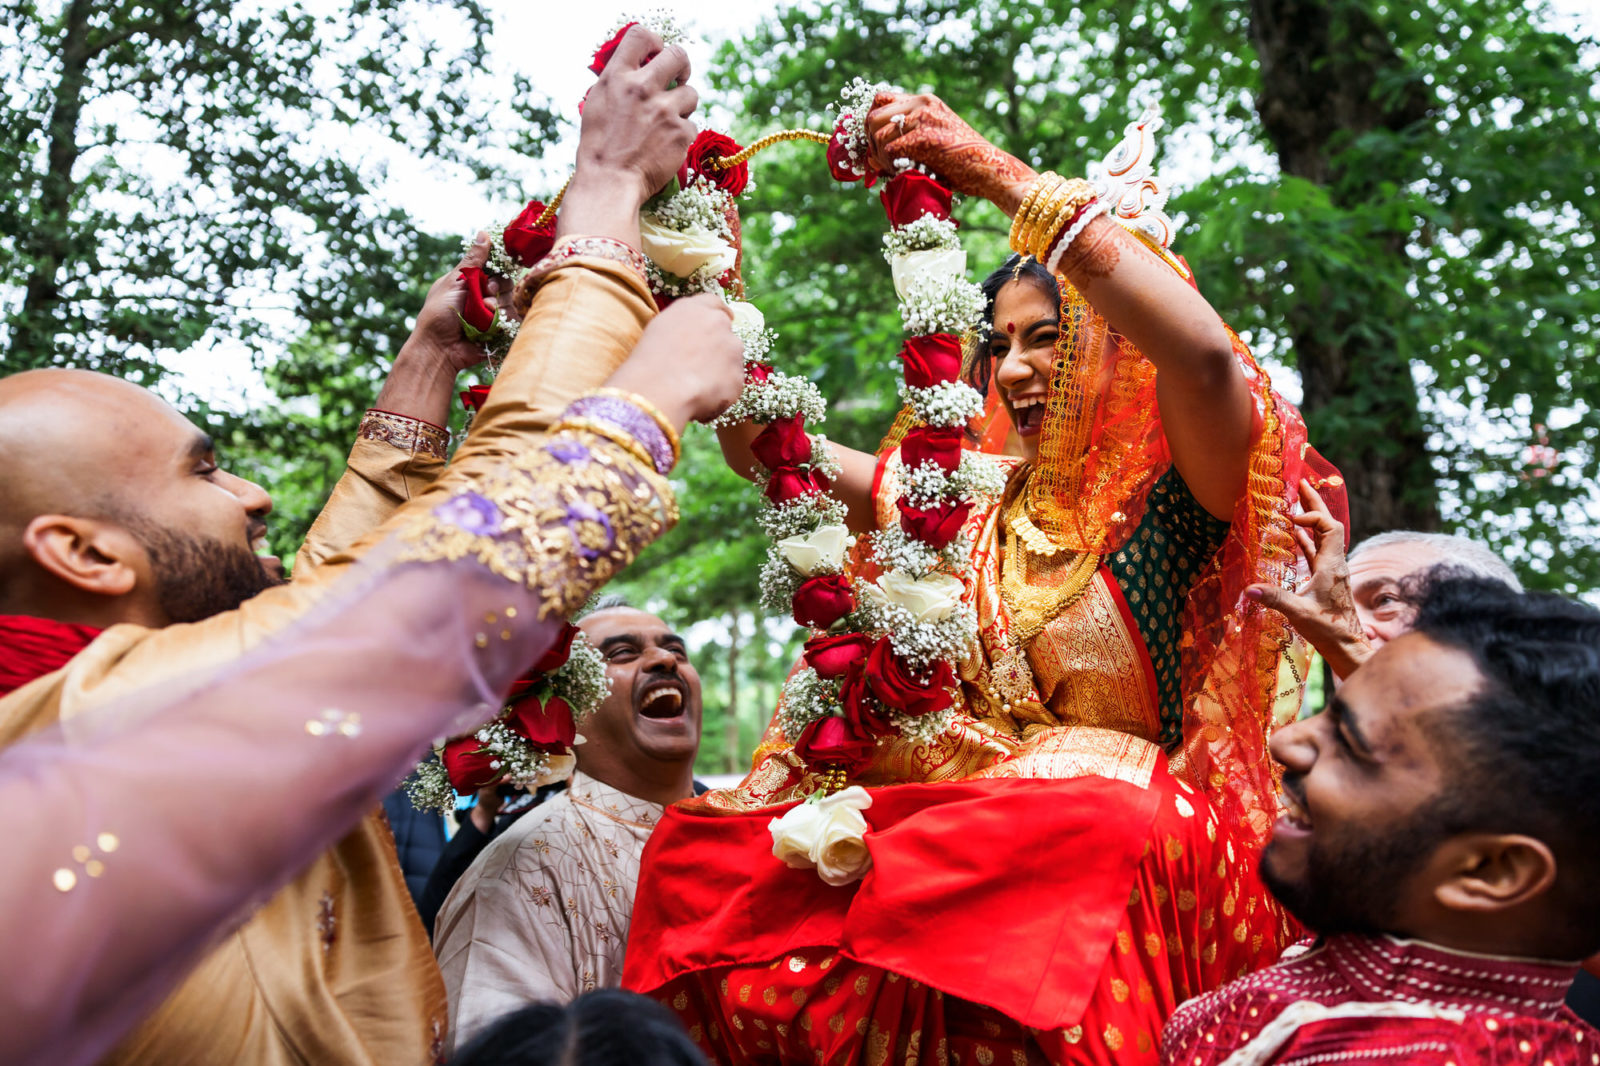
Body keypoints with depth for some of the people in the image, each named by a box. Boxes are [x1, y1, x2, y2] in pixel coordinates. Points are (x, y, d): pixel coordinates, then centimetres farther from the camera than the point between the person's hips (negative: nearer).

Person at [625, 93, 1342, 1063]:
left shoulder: (1178, 501, 2)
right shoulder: (977, 505, 19)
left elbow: (1204, 355, -22)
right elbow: (759, 444, 21)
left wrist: (1001, 175, -20)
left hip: (1129, 840, -5)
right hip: (954, 823, 5)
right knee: (702, 847, -17)